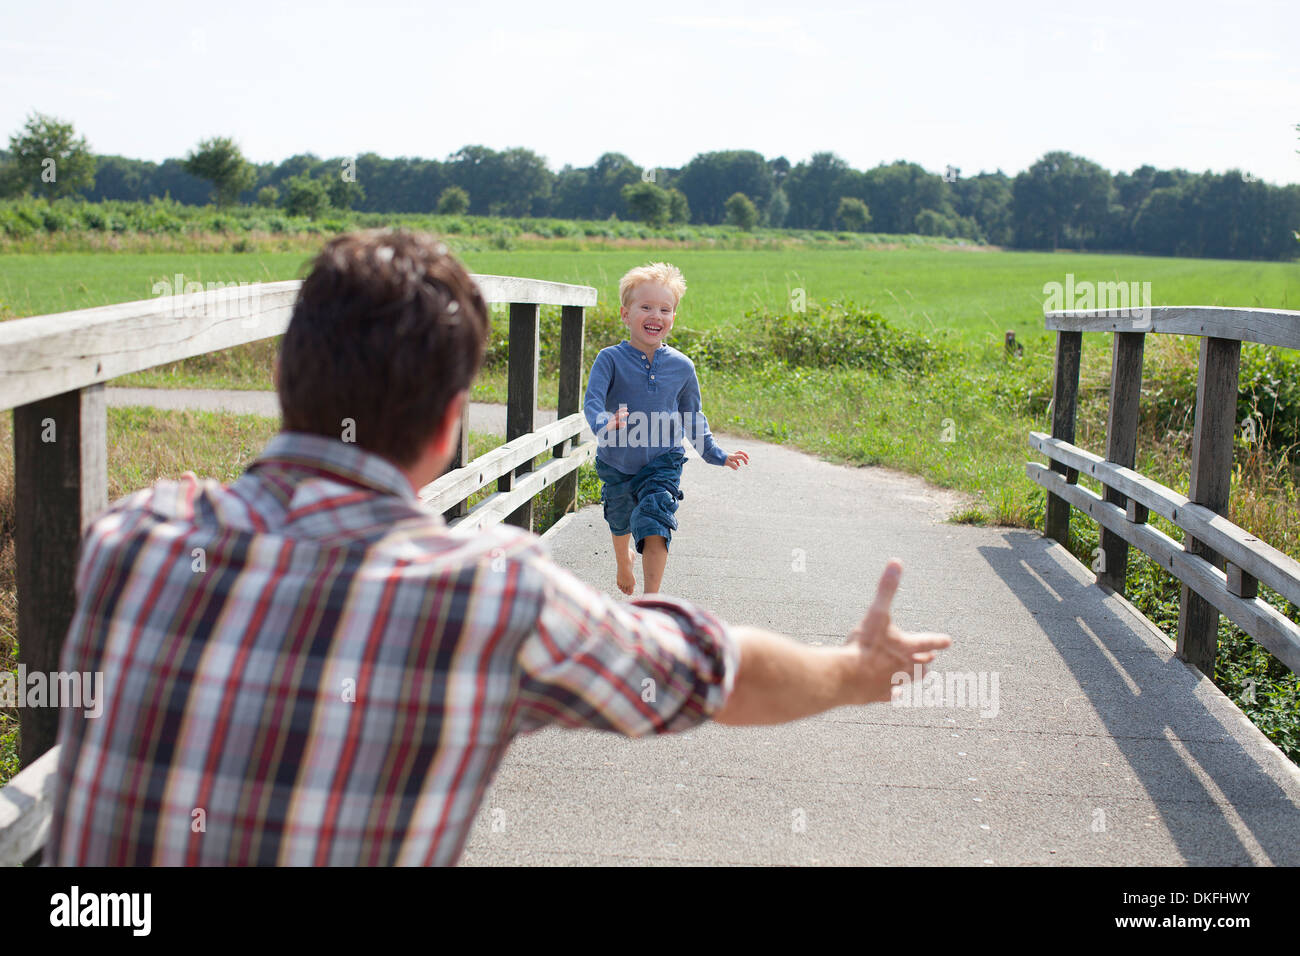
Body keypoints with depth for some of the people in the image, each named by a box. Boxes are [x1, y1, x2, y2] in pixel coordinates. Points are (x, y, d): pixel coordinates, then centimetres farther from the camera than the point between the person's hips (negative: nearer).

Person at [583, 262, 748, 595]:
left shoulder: (681, 366, -4)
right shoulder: (611, 359, -12)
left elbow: (692, 416, 10)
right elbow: (592, 401, -24)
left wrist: (716, 454, 13)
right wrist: (604, 424, -46)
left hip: (663, 463, 0)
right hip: (616, 464, 1)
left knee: (655, 525, -19)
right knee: (620, 522, 23)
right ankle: (623, 560, 57)